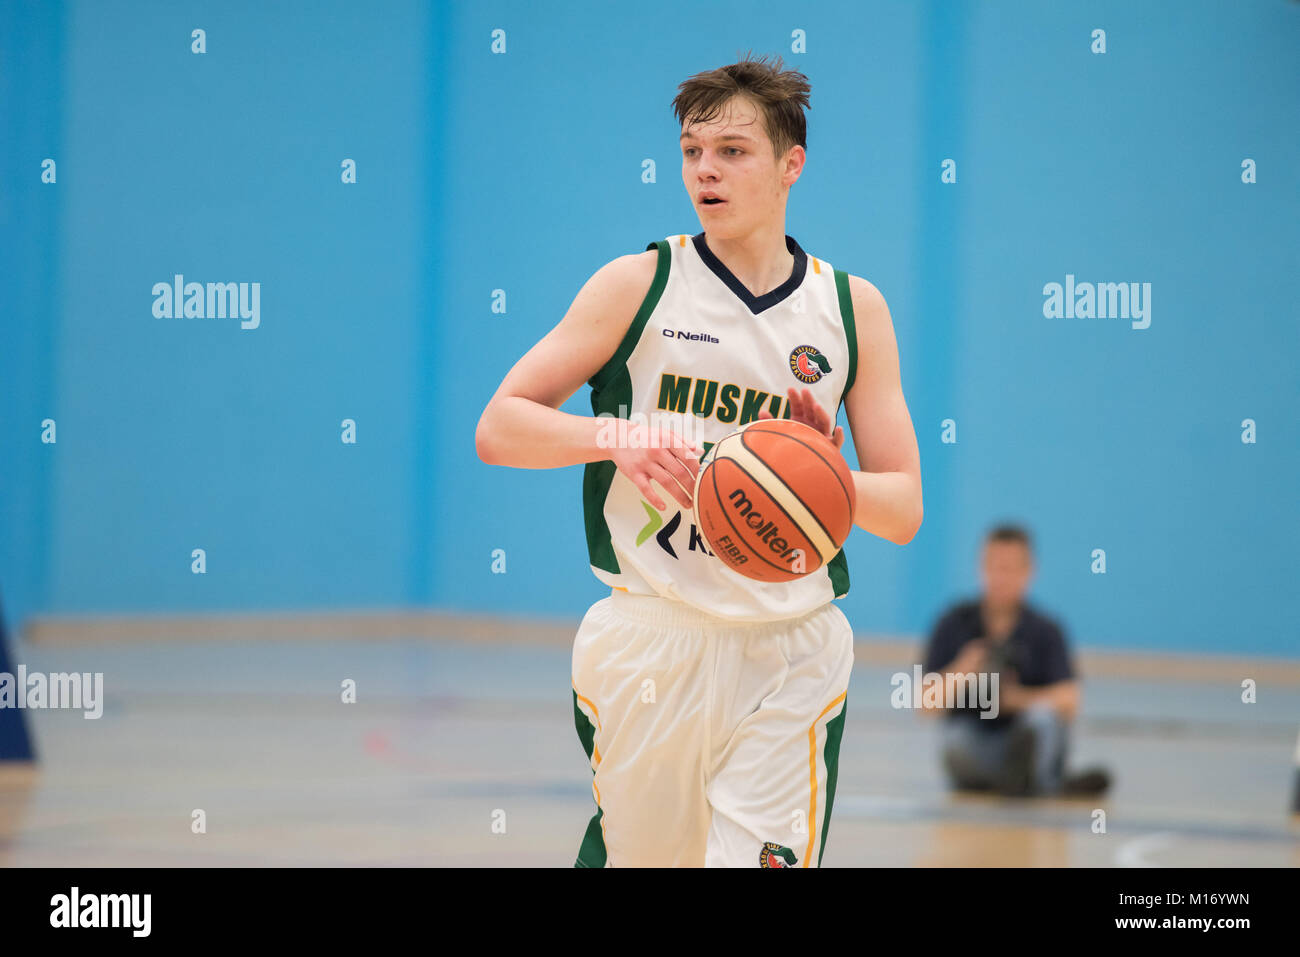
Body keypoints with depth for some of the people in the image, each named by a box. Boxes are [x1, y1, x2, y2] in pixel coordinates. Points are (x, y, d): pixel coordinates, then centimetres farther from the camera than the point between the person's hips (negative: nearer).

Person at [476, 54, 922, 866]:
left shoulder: (853, 308, 7)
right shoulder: (638, 286, 1)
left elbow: (904, 509, 6)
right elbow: (498, 427, 0)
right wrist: (616, 438, -18)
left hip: (792, 655, 1)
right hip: (650, 643, -1)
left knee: (767, 858, -13)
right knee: (638, 856, 10)